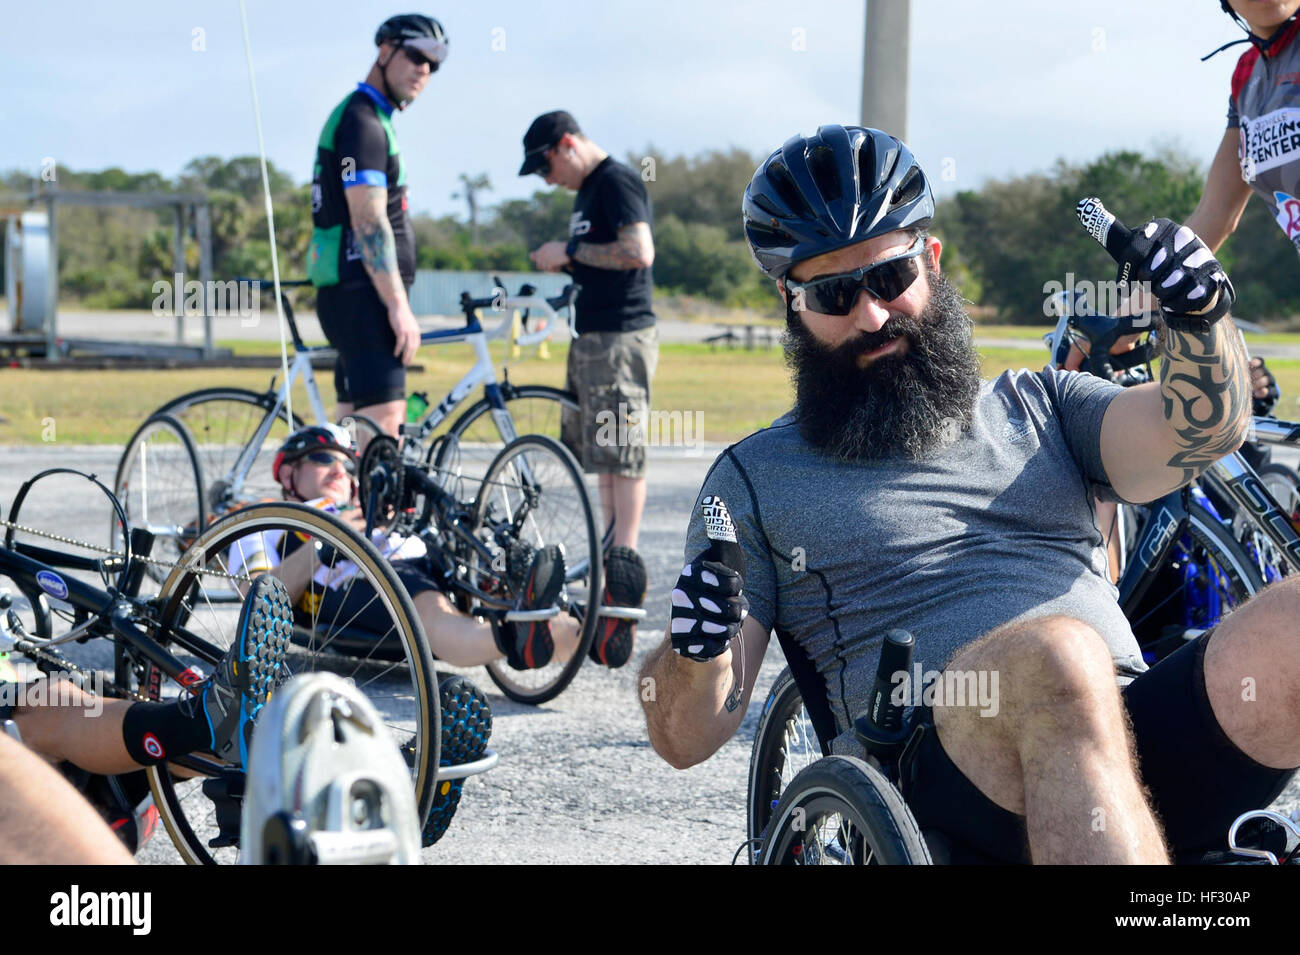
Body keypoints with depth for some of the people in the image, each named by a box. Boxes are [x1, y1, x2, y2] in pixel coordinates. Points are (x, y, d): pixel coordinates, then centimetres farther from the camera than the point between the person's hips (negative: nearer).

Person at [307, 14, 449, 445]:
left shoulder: (368, 119, 21)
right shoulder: (363, 123, -12)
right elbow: (369, 223, -20)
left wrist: (394, 301, 25)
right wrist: (399, 307, -22)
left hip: (349, 295, 11)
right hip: (361, 294, -11)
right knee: (384, 417, -16)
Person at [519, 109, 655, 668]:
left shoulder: (617, 183, -11)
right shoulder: (588, 190, 19)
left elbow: (639, 251, -23)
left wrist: (571, 251, -15)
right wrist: (563, 263, 10)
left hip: (621, 338, -10)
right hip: (592, 337, 10)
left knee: (621, 453, -11)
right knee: (600, 454, 10)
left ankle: (626, 561, -11)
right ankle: (611, 558, 14)